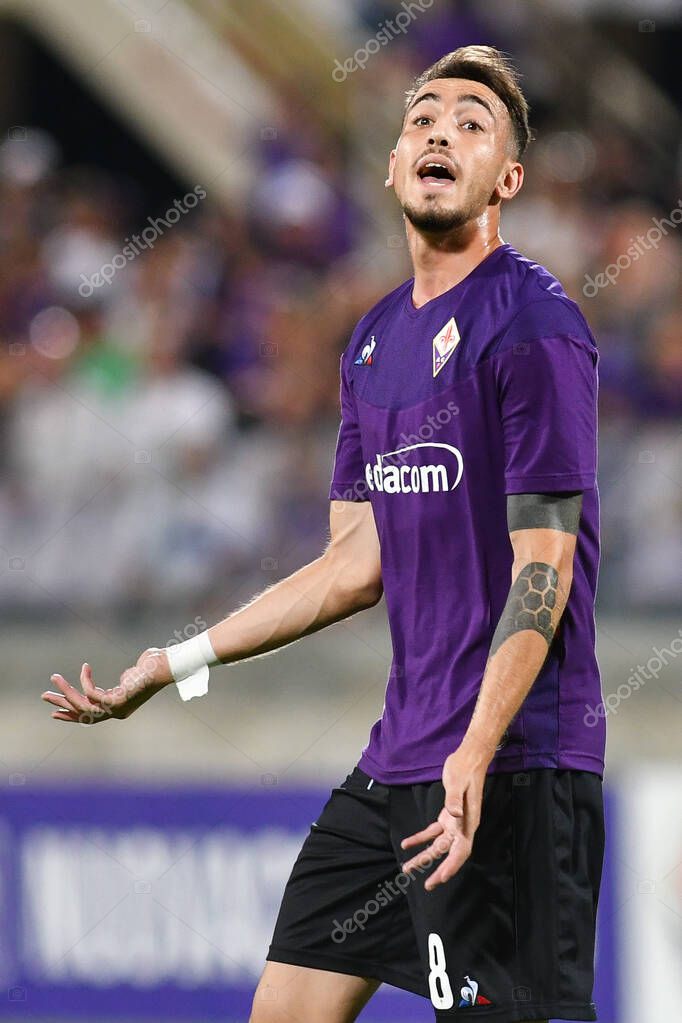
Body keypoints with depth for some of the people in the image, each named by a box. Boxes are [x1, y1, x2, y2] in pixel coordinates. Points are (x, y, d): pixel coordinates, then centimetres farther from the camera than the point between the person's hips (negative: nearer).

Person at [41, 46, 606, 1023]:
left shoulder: (531, 325, -10)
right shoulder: (376, 339, 16)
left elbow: (543, 566, -15)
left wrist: (475, 754, -26)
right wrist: (173, 665, 20)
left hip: (507, 767, -9)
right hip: (398, 757, 9)